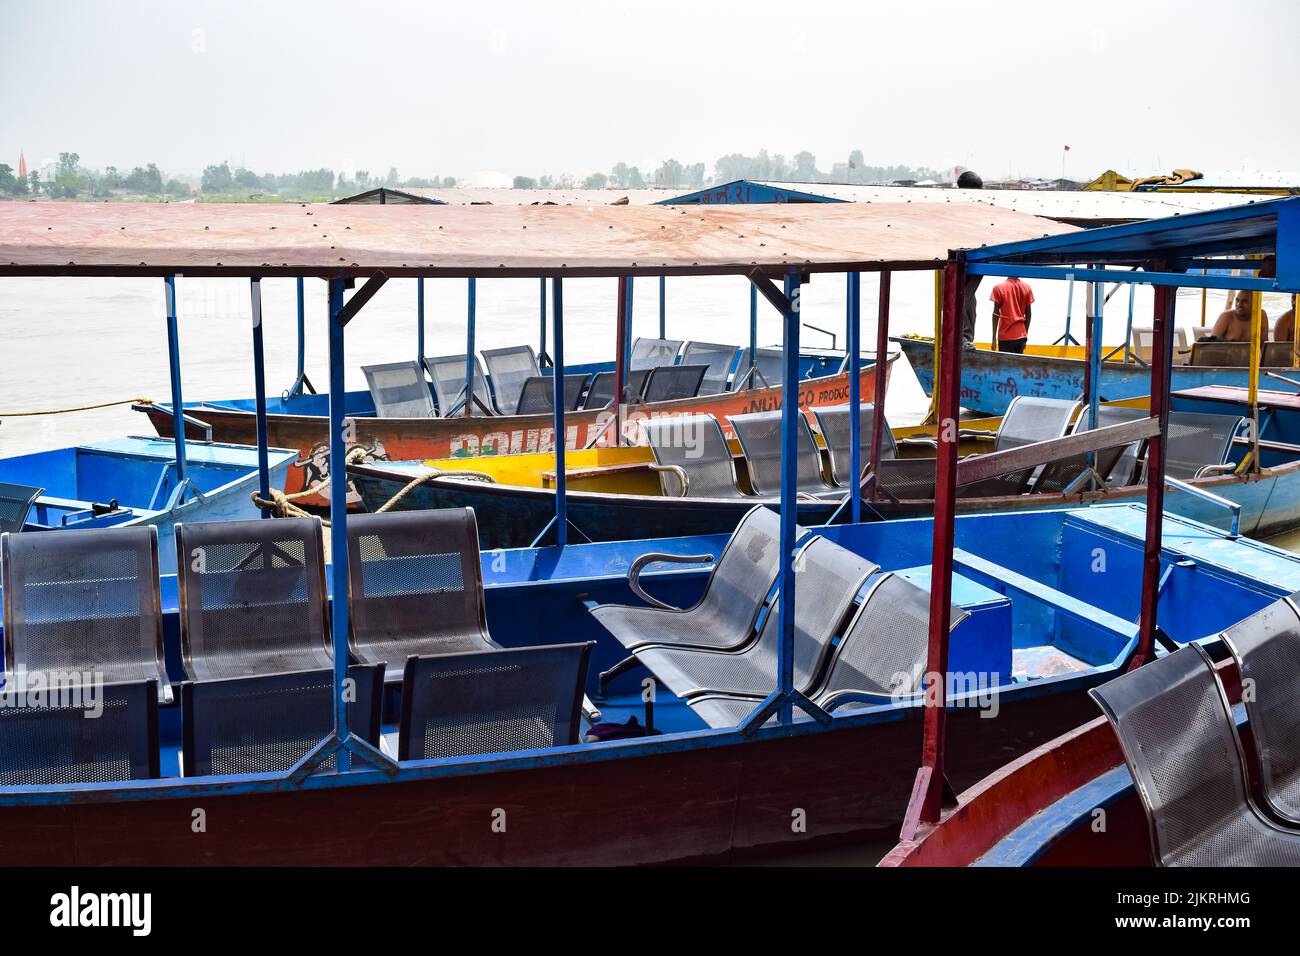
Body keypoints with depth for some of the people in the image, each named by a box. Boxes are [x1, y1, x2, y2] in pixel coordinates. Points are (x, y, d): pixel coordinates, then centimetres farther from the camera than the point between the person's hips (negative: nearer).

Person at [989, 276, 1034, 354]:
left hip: (1005, 336, -3)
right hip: (1021, 335, 4)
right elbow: (1028, 314, 6)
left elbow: (996, 314, -7)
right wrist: (1026, 333, 16)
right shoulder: (1026, 287, 2)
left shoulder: (999, 288, -8)